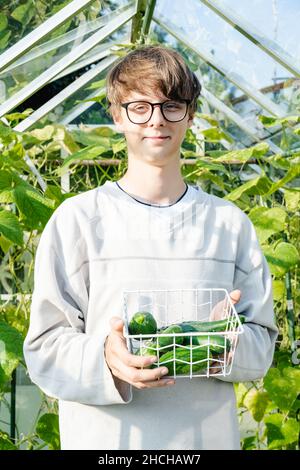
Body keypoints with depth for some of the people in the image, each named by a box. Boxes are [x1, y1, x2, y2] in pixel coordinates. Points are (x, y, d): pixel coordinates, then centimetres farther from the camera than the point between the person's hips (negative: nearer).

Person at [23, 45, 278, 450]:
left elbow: (262, 346, 7)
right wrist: (105, 359, -23)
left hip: (209, 435, 2)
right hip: (105, 437, -2)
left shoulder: (230, 223, 7)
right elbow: (45, 348, -4)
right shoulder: (77, 219, 0)